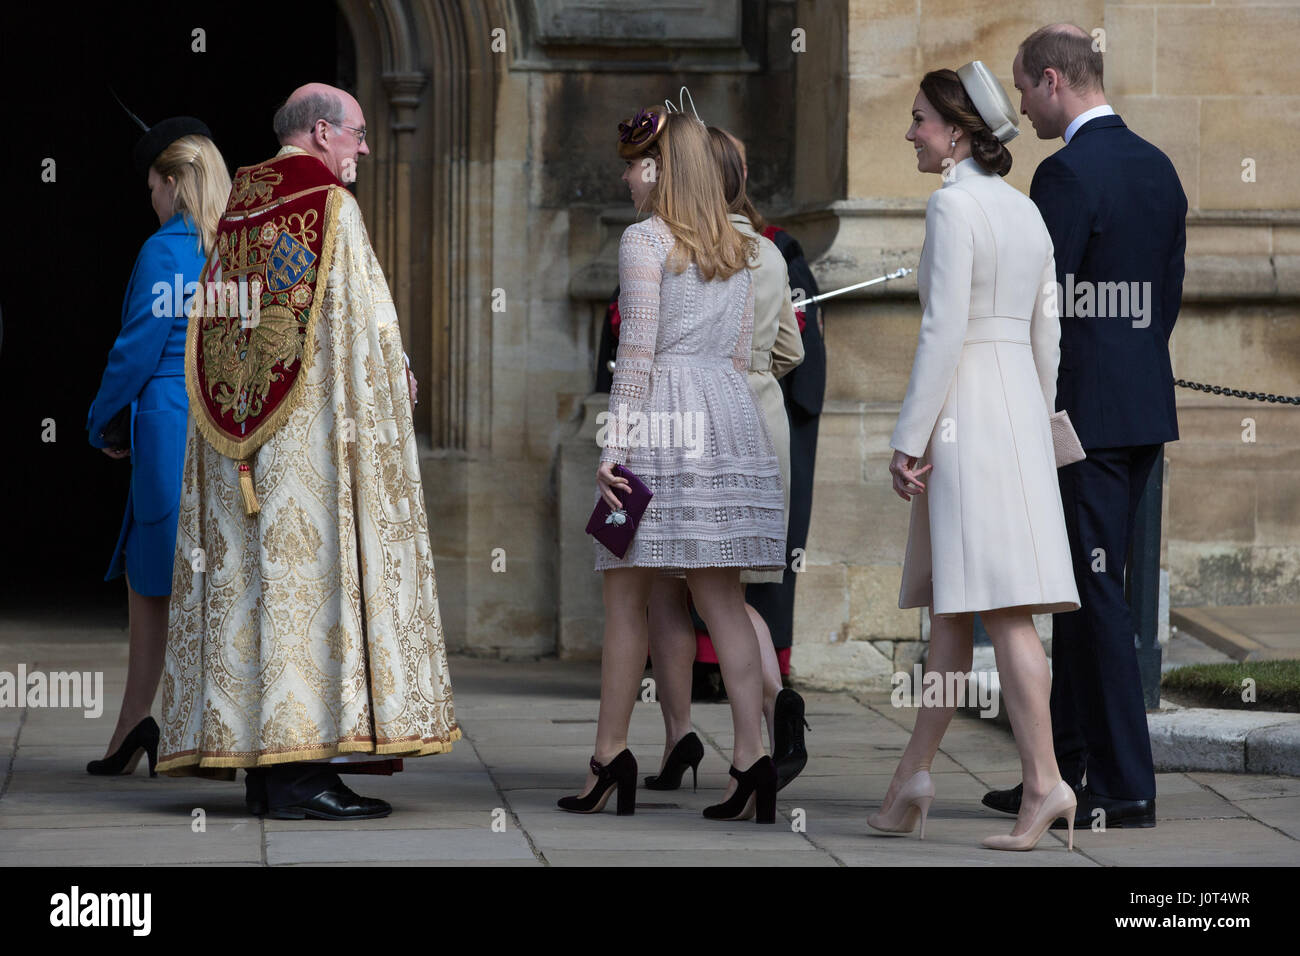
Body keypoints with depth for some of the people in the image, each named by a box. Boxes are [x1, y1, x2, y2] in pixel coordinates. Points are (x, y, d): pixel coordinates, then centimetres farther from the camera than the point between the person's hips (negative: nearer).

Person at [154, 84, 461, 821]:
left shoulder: (238, 214, 15)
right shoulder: (331, 208, -7)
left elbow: (224, 330, 17)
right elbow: (369, 321, -10)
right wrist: (396, 377, 8)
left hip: (240, 428, 8)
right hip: (314, 425, -8)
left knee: (254, 574, 6)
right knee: (311, 572, -9)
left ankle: (263, 763, 6)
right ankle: (303, 767, -14)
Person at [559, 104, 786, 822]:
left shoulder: (644, 239, -7)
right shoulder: (735, 249, 14)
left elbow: (637, 351, -13)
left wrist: (614, 448, -12)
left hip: (662, 414, -6)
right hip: (729, 413, 6)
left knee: (626, 597, 4)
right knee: (721, 598, 3)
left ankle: (610, 758, 9)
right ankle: (750, 757, -7)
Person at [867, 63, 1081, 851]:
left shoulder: (955, 205, -11)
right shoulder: (1028, 211, 13)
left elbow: (945, 330, -17)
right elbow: (1046, 334, 15)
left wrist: (909, 439, -14)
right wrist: (1036, 430, 21)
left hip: (967, 409, -8)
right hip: (1023, 404, 8)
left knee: (1000, 606, -10)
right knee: (950, 603, 12)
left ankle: (1045, 780, -14)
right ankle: (916, 773, 17)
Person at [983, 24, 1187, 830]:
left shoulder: (1068, 173, -15)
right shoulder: (1157, 167, 12)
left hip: (1086, 411, -9)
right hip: (1145, 407, 9)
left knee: (1098, 591, -5)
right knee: (1086, 589, 15)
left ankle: (1126, 787, -3)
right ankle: (1064, 770, 20)